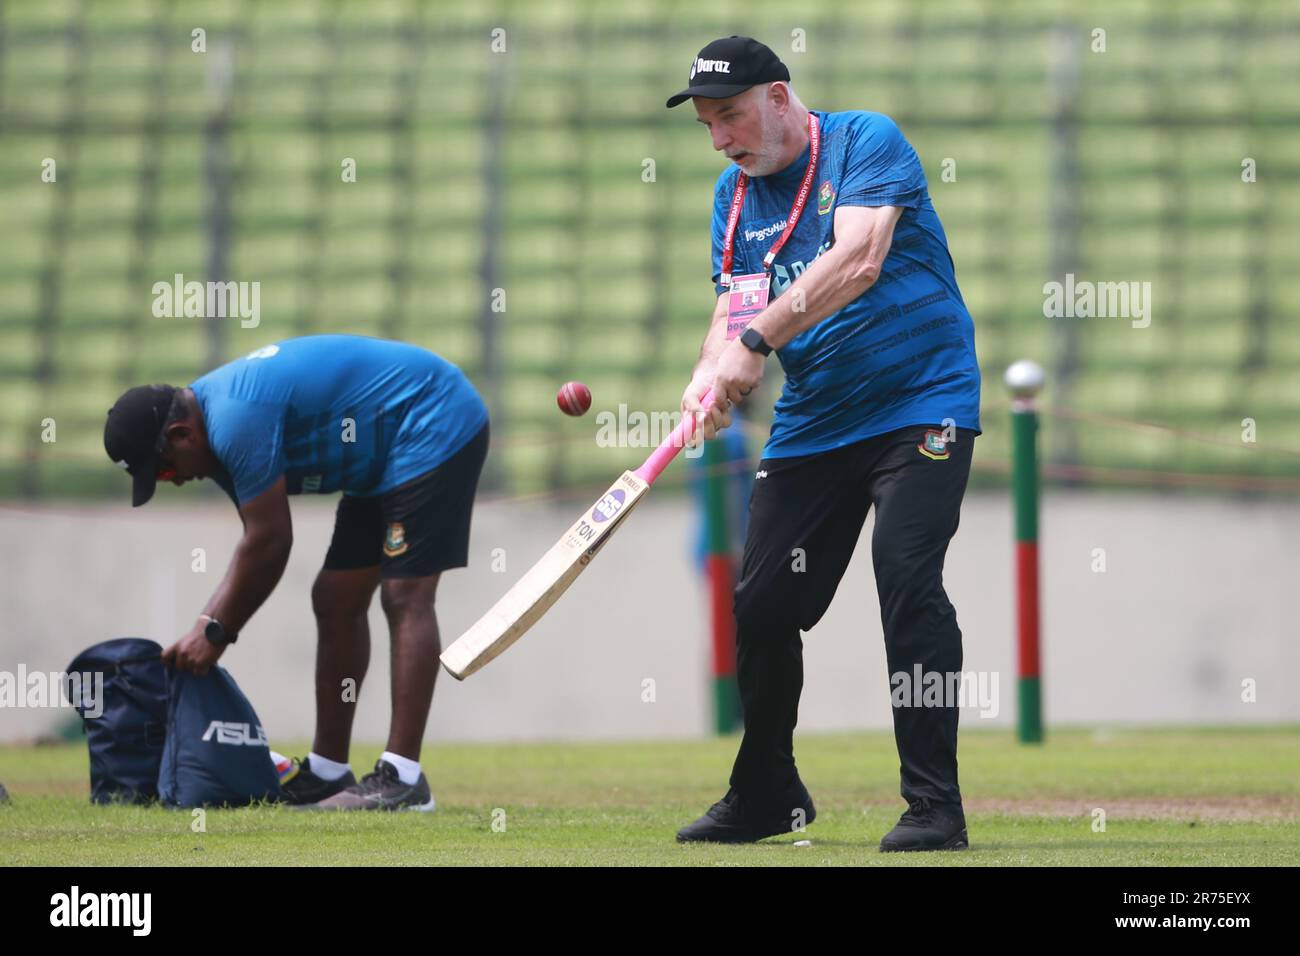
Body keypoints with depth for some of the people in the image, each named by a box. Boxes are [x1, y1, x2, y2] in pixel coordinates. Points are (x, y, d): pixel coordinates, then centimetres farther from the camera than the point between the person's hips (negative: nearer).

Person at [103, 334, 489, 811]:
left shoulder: (237, 420, -26)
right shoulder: (221, 417, 6)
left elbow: (270, 542, -22)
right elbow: (258, 542, 13)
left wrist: (217, 631, -12)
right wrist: (207, 624, 7)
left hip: (434, 428, -11)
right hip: (385, 454, 11)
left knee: (405, 597, -17)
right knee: (336, 603, 10)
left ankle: (403, 779, -22)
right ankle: (327, 772, 15)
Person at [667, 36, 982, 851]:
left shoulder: (867, 142, -10)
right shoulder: (735, 192, 10)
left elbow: (857, 260, -25)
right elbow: (734, 307, 2)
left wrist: (757, 341, -31)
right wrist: (710, 379, -21)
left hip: (920, 404, -7)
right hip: (811, 422, 7)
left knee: (908, 584, -20)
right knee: (762, 605, 5)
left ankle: (935, 807, -16)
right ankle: (767, 796, 25)